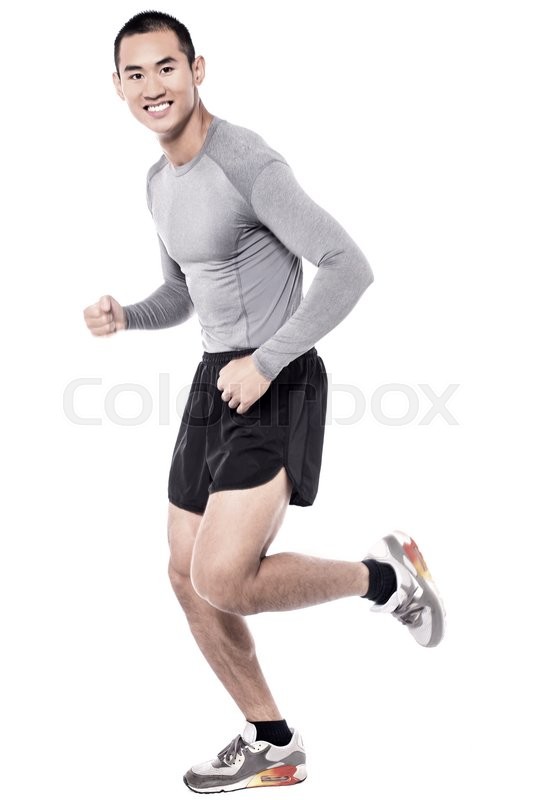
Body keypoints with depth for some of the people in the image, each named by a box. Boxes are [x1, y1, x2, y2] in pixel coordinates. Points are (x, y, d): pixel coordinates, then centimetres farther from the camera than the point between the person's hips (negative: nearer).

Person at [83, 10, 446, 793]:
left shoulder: (249, 165, -16)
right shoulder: (161, 181, 12)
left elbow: (350, 268, -19)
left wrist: (266, 361, -21)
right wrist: (122, 316, 1)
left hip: (277, 386, -9)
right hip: (216, 383, 9)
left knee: (222, 581, -20)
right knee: (189, 576, 11)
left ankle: (386, 574, 6)